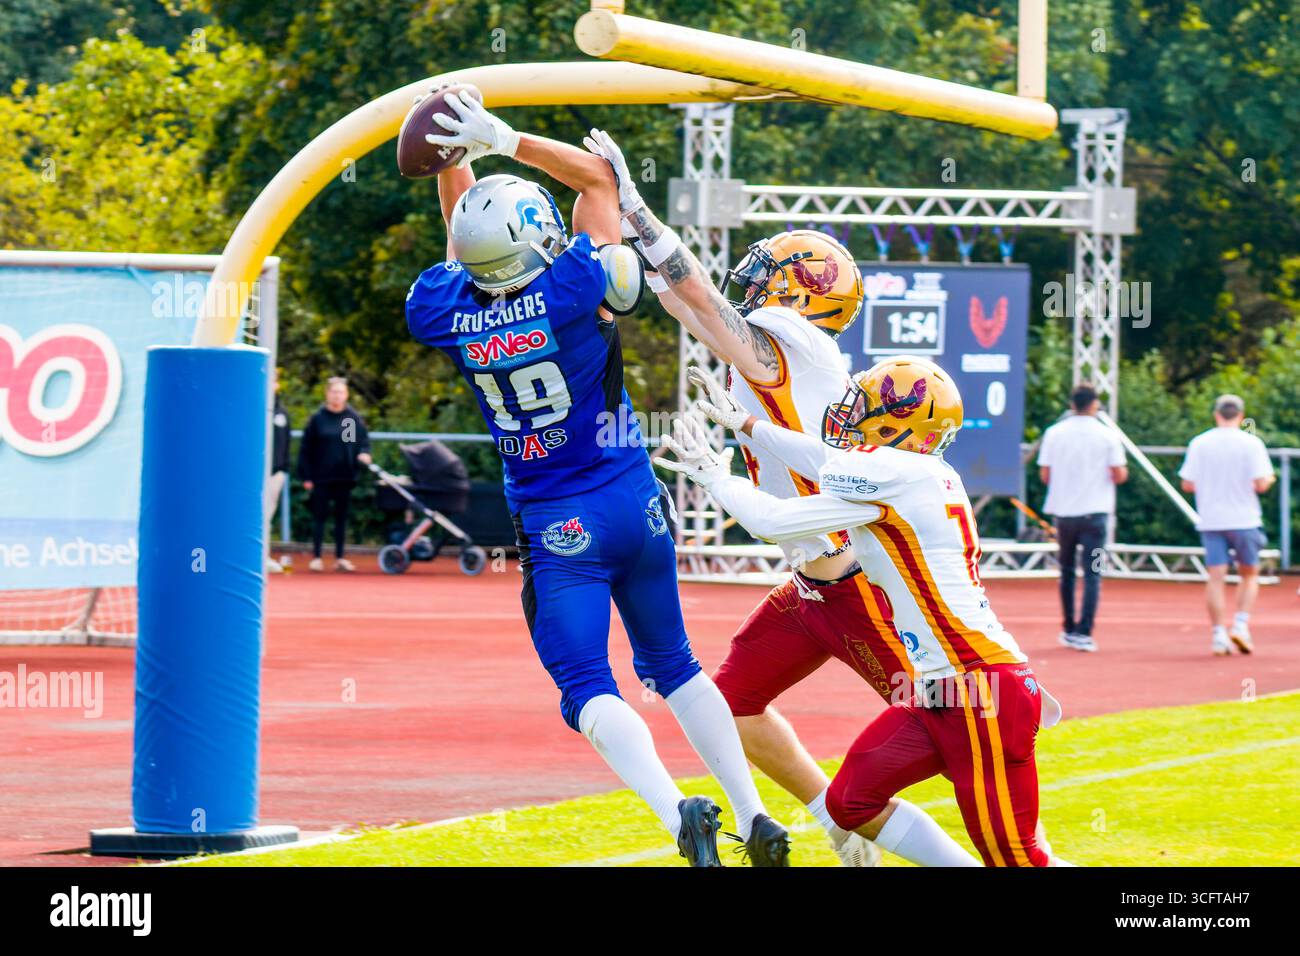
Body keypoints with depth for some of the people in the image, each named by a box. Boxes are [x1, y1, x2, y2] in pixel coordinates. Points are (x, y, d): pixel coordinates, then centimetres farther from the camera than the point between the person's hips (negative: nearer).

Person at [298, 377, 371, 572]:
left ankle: (340, 558, 13)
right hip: (321, 477, -2)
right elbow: (305, 448, -1)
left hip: (345, 477, 2)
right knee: (319, 517, 2)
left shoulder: (354, 418, 3)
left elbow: (364, 440, 9)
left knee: (342, 518, 7)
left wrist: (363, 453, -14)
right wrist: (306, 476, -6)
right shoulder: (318, 418, -2)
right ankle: (316, 557, 7)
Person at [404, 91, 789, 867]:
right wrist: (507, 142, -5)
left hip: (559, 530, -1)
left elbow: (464, 231, 11)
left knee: (587, 687, -3)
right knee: (673, 663, 17)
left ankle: (675, 809, -26)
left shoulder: (443, 314, -12)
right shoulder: (568, 291, -17)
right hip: (634, 502, 1)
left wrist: (456, 156, 9)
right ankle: (753, 817, 14)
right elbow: (597, 178, -3)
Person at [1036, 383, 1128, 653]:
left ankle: (1068, 628, 23)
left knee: (1067, 570, 17)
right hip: (1095, 511, -3)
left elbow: (1045, 475, 2)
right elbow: (1119, 475, -6)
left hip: (1063, 511, 3)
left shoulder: (1054, 434, 1)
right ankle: (1083, 632, -14)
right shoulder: (1107, 436, -5)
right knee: (1092, 574, -3)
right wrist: (1123, 471, 16)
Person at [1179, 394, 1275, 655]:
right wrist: (1269, 479, 11)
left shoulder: (1199, 444, 0)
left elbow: (1187, 484, 1)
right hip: (1243, 520, -1)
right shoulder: (1251, 444, -6)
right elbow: (1261, 484, -12)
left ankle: (1218, 634, -3)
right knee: (1250, 575, 13)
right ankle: (1240, 625, -2)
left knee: (1215, 578, 2)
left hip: (1210, 522, 1)